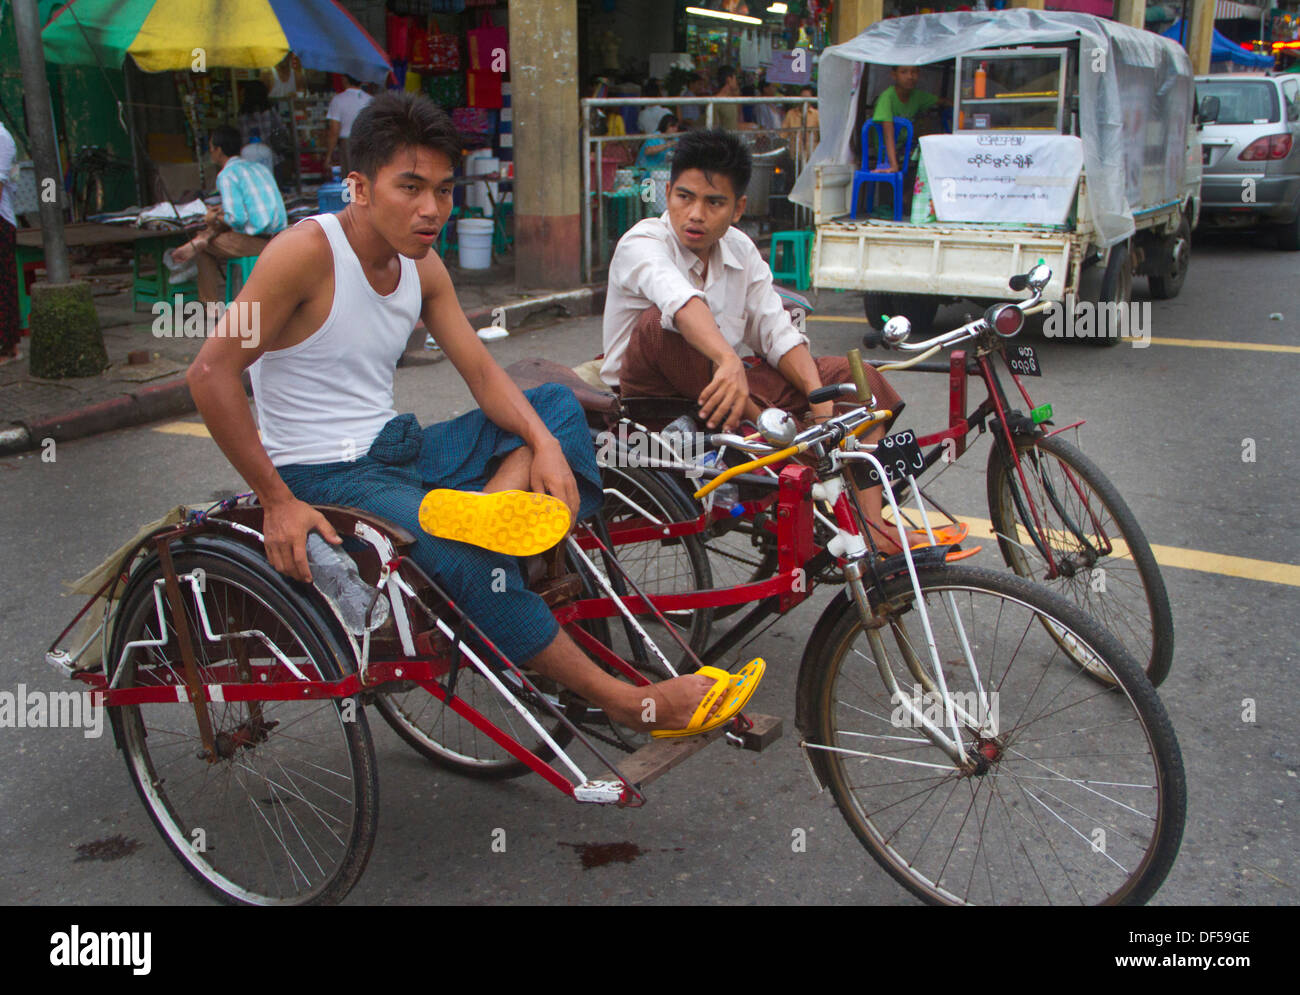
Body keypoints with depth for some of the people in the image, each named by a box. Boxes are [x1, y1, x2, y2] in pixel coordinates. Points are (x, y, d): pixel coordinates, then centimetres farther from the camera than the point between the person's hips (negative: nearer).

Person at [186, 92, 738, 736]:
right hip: (325, 477, -8)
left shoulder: (422, 266, 5)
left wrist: (545, 445, -15)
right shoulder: (308, 252, -17)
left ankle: (490, 503, -29)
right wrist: (277, 502, -21)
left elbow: (482, 373, 5)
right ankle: (624, 701, -21)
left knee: (558, 403, 3)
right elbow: (211, 374, -20)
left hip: (400, 448, 8)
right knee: (463, 558, -33)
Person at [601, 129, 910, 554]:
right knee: (661, 324, -37)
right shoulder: (642, 244, -16)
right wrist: (728, 362, -59)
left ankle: (869, 529, -18)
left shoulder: (740, 250, 4)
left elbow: (778, 332, 0)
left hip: (718, 390, 6)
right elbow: (679, 300, -39)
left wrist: (821, 396, -18)